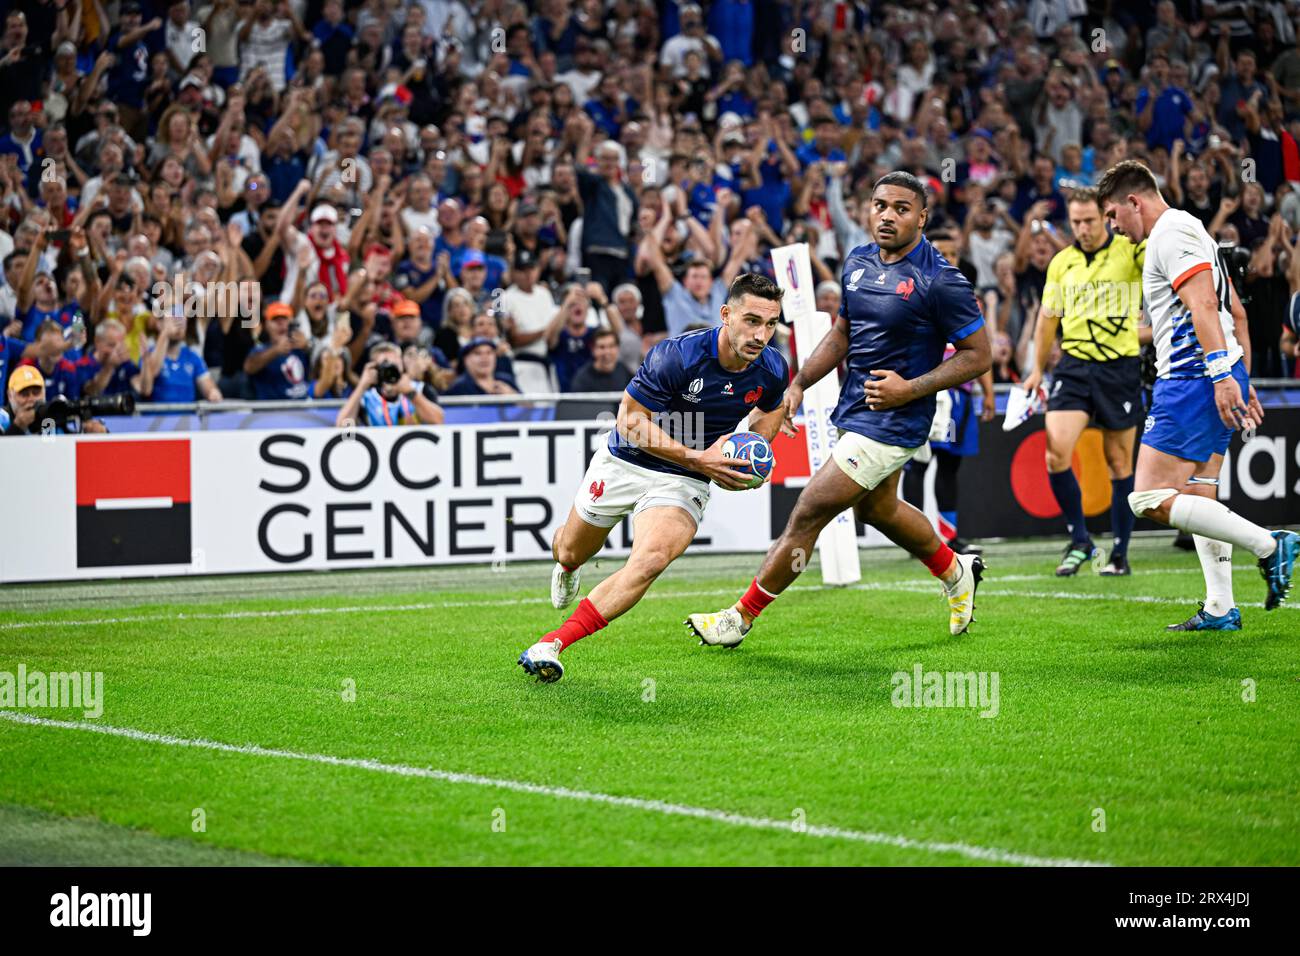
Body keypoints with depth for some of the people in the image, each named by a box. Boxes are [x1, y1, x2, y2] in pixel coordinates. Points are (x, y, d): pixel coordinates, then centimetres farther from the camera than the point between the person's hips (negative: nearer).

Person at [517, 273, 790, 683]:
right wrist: (697, 458, -27)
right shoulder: (675, 356, -28)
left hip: (682, 482, 1)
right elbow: (630, 421, -20)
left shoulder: (773, 369, -13)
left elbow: (772, 407, 13)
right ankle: (567, 568, 62)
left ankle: (552, 645, -25)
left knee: (650, 561, -28)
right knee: (570, 552, 20)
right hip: (624, 464, -1)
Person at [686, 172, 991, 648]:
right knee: (876, 508, 28)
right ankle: (956, 572, 52)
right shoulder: (858, 262, 3)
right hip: (855, 409, 9)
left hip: (892, 422, -9)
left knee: (809, 513, -7)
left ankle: (741, 617, 5)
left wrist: (911, 389, -20)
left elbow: (979, 354, -13)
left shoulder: (939, 281, -19)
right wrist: (799, 384, 6)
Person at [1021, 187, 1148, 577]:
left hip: (1120, 367, -3)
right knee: (1056, 452, -14)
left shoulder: (1130, 250, -3)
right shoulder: (1061, 263, 9)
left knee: (1119, 463, 4)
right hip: (1073, 365, 3)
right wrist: (1038, 369, 23)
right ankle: (1079, 541, 1)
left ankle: (1119, 553, 15)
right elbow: (1048, 317, 20)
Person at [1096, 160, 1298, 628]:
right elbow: (1237, 313, 26)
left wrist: (1222, 374, -29)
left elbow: (1204, 305, -21)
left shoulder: (1171, 233, -9)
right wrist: (1242, 380, 26)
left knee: (1151, 498, -13)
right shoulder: (1190, 230, 23)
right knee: (1198, 501, 13)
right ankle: (1220, 609, 12)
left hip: (1192, 378, -11)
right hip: (1216, 381, 11)